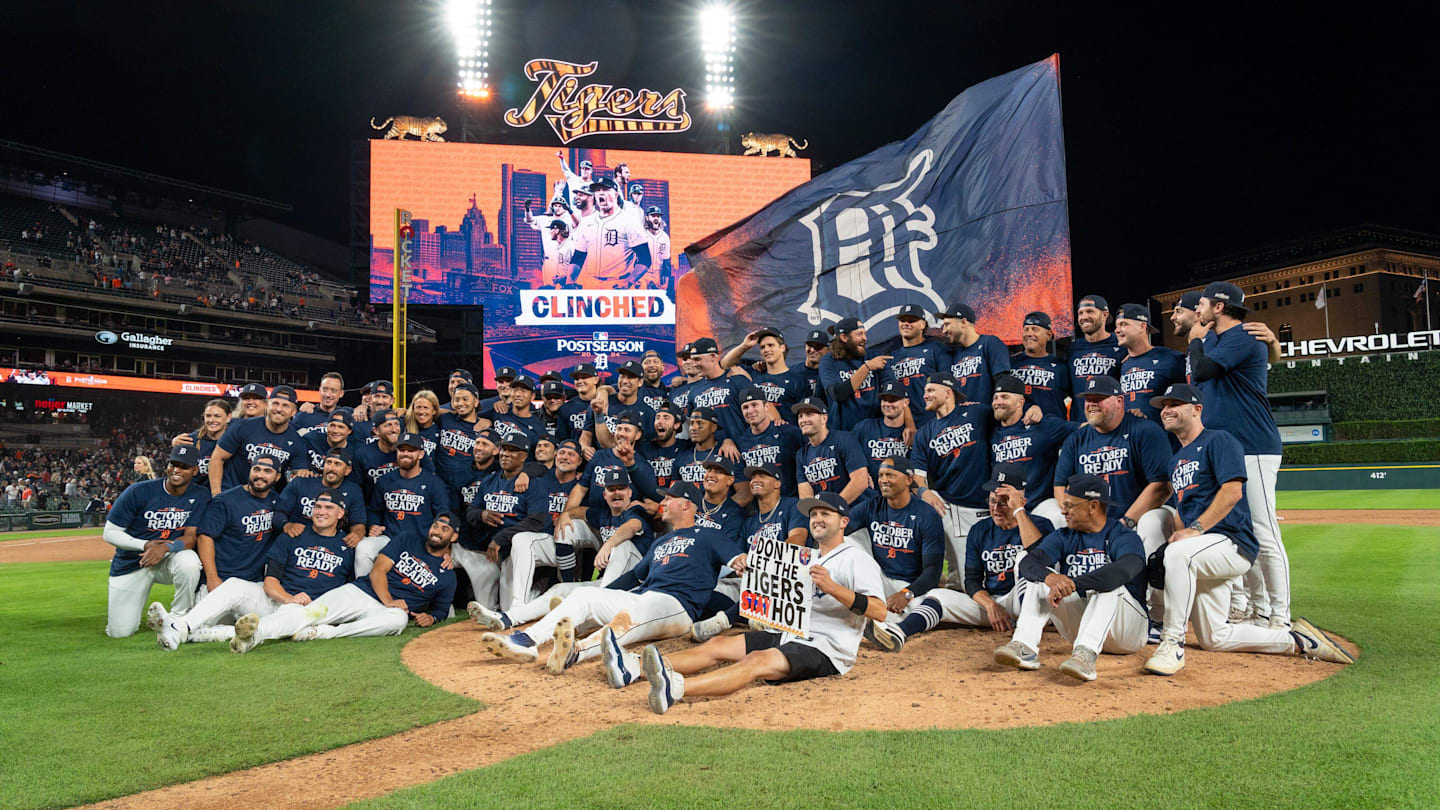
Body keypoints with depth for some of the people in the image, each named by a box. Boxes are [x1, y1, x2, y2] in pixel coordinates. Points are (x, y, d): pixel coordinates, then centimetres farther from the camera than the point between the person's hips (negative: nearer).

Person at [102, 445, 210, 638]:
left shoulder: (200, 496, -8)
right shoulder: (139, 491, -13)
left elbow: (191, 537, -12)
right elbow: (110, 533, -9)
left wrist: (166, 547, -33)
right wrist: (146, 545, -24)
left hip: (169, 558, 1)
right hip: (131, 562, 0)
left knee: (189, 562, -37)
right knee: (120, 632, -6)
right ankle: (116, 605, 32)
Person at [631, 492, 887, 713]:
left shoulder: (856, 559, -3)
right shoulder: (809, 559, 25)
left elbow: (880, 611, -17)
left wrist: (832, 587, -28)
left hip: (827, 649, -9)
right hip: (790, 635, 9)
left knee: (758, 661, -33)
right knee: (719, 644, -7)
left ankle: (675, 689, -56)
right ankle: (634, 666, -20)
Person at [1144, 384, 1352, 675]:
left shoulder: (1218, 440, -4)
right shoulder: (1177, 459, 22)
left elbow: (1232, 491, -17)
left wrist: (1195, 529, -24)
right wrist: (1178, 533, 4)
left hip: (1232, 541, -9)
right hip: (1204, 553, 10)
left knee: (1178, 553, -41)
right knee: (1213, 638, 8)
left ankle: (1173, 643, -33)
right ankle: (1298, 640, 22)